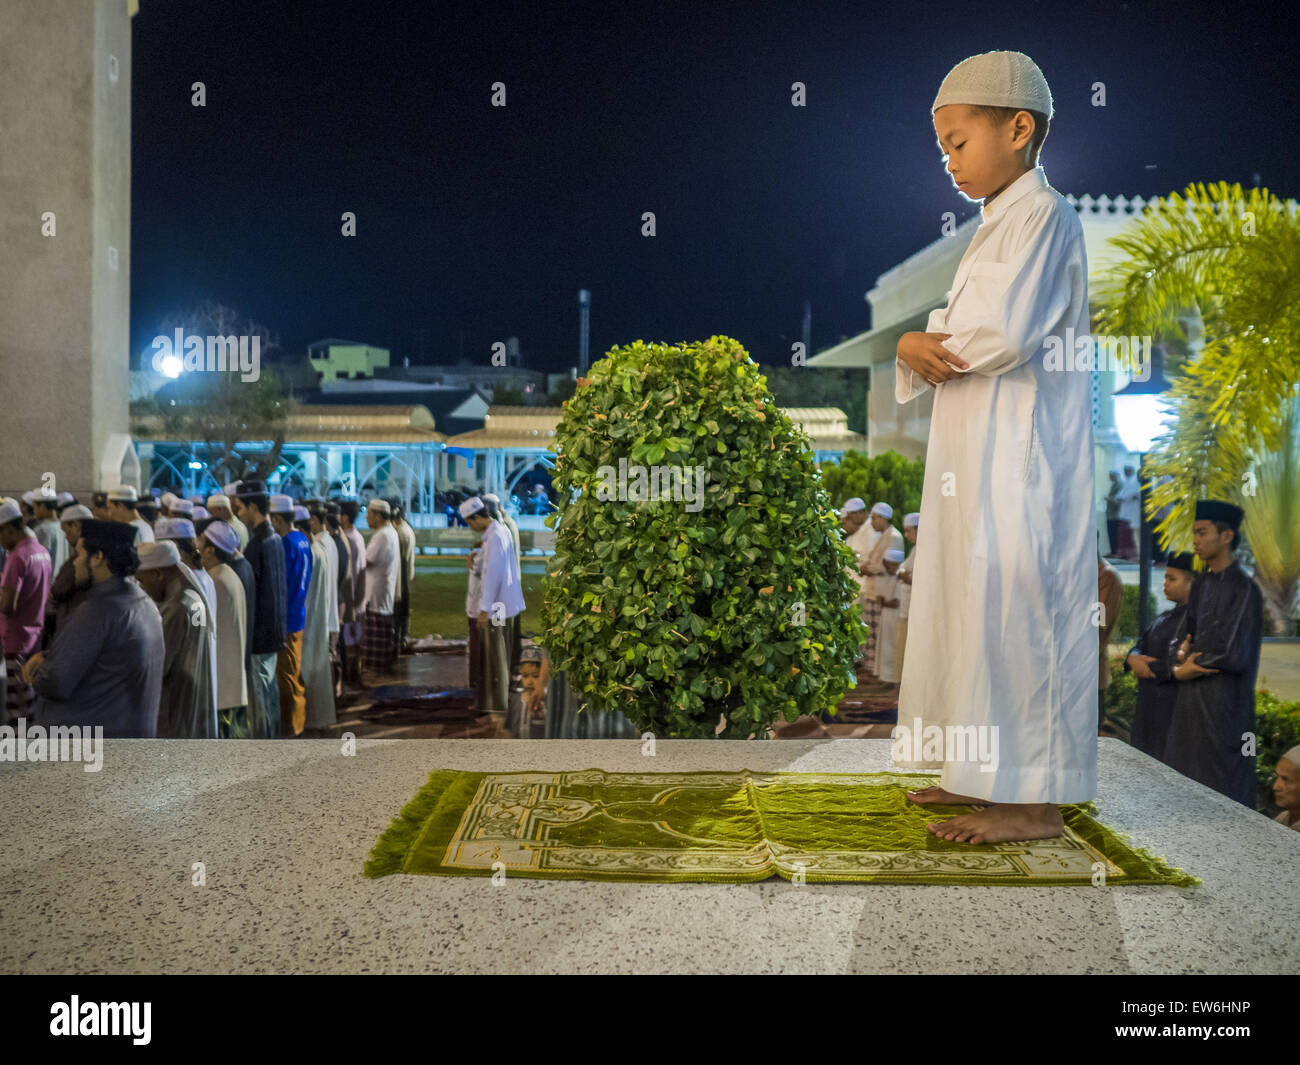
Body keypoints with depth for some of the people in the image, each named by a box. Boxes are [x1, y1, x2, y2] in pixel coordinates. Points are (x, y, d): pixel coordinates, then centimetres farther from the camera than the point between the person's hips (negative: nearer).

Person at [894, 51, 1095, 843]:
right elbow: (956, 333, 17)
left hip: (1021, 456, -10)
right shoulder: (1001, 222, 21)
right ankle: (993, 775, 25)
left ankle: (1036, 803, -1)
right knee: (978, 607, 14)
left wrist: (929, 344, -6)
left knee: (1014, 610, -8)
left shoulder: (1042, 214, -11)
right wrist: (916, 347, -5)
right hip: (977, 454, 10)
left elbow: (1005, 335, -24)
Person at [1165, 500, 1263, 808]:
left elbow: (1232, 654, -17)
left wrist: (1182, 670, -6)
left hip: (1224, 703, -8)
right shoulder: (1201, 585, 11)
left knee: (1220, 790, 0)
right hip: (1191, 702, 8)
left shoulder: (1244, 589, -13)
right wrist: (1183, 653, -4)